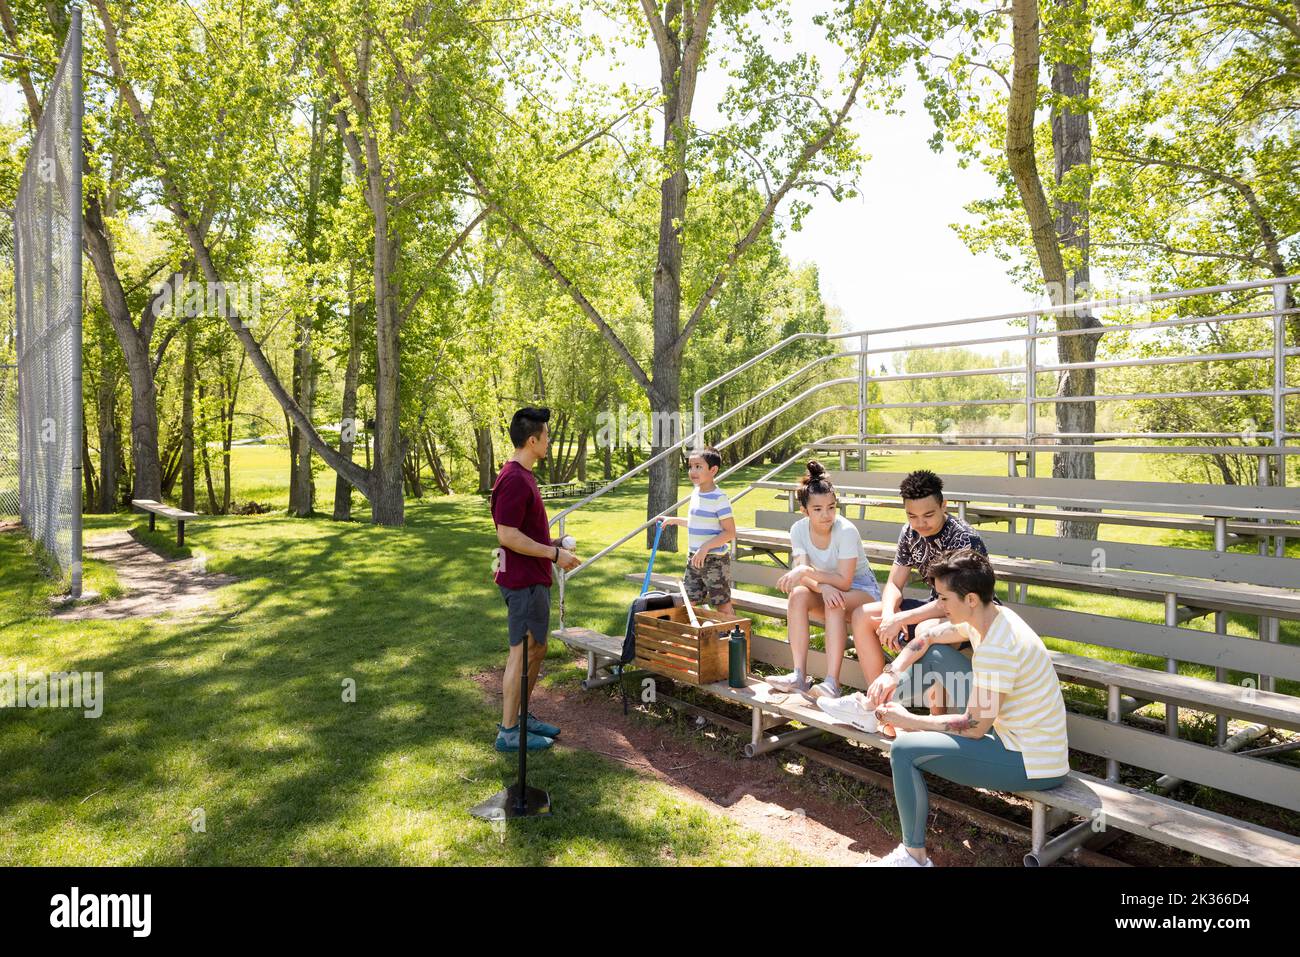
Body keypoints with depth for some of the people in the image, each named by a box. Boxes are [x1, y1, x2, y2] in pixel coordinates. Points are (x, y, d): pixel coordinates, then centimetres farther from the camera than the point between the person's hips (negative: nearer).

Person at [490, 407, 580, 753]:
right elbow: (507, 535, -24)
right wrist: (554, 554, -20)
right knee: (523, 652, -2)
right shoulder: (514, 480, -20)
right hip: (523, 580, -10)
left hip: (534, 578, 10)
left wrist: (553, 545, 13)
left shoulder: (523, 475, 13)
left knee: (537, 648, 18)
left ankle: (521, 717, 30)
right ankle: (508, 732, 9)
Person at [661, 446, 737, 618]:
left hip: (715, 560, -8)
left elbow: (730, 532, -19)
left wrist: (705, 547, -25)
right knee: (689, 601, 10)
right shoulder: (696, 493, 9)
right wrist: (675, 520, 25)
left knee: (722, 604, 1)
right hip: (694, 559, 8)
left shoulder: (719, 498, -16)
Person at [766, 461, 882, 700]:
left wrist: (806, 571, -37)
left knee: (836, 603, -37)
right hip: (826, 590, 4)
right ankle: (799, 675, -30)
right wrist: (823, 587, -38)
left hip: (861, 589, -4)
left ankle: (832, 683, -41)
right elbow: (802, 572, -17)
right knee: (798, 594, -27)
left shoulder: (846, 531, -24)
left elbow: (844, 581, -27)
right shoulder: (799, 530, -11)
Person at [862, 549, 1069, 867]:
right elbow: (927, 638, 12)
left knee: (904, 750, -17)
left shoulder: (996, 649, -30)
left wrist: (907, 720, -14)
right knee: (935, 654, 9)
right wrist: (892, 672, -3)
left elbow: (974, 727, -24)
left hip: (1034, 766, -10)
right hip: (1010, 730, 10)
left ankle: (914, 857, -1)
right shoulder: (990, 616, -2)